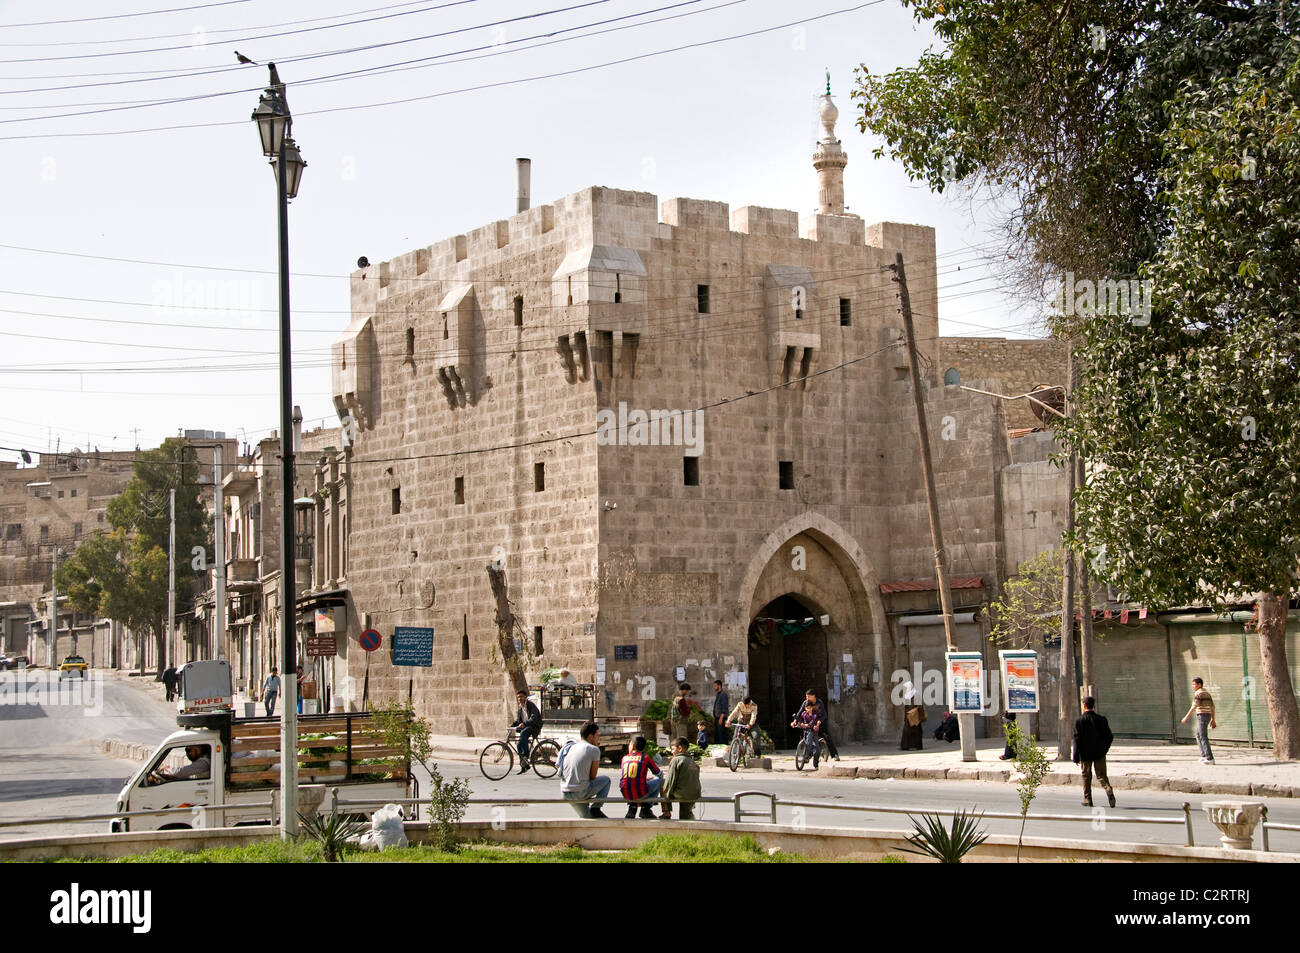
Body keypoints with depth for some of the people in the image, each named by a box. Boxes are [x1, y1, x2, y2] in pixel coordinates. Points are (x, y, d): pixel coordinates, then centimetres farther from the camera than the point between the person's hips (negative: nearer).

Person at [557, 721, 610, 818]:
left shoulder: (570, 747, 16)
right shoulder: (594, 749, -5)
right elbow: (593, 776, -1)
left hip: (565, 793, 8)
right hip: (580, 792, -8)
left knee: (588, 817, 32)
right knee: (606, 780, 17)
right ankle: (595, 808, 6)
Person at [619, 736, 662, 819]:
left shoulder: (624, 758, 12)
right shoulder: (646, 758, 2)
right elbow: (660, 774, 14)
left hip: (626, 795, 4)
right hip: (640, 794, -4)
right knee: (659, 780, 19)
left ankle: (632, 807, 21)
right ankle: (646, 809, 15)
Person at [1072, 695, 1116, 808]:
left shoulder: (1079, 720, -9)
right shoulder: (1101, 719, -2)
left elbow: (1077, 739, -11)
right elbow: (1109, 737, 1)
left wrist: (1076, 757, -7)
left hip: (1085, 753, -2)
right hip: (1099, 753, 2)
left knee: (1086, 776, 11)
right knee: (1102, 775, 8)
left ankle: (1088, 800, 12)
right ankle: (1109, 790, -19)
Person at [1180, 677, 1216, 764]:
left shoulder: (1198, 693, -11)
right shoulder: (1207, 693, 18)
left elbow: (1194, 706, -20)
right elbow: (1212, 706, 19)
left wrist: (1186, 717, -19)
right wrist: (1213, 720, 23)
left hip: (1202, 716, -10)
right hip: (1208, 715, 10)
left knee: (1203, 737, -8)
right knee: (1198, 736, 18)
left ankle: (1210, 758, -12)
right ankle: (1204, 756, 15)